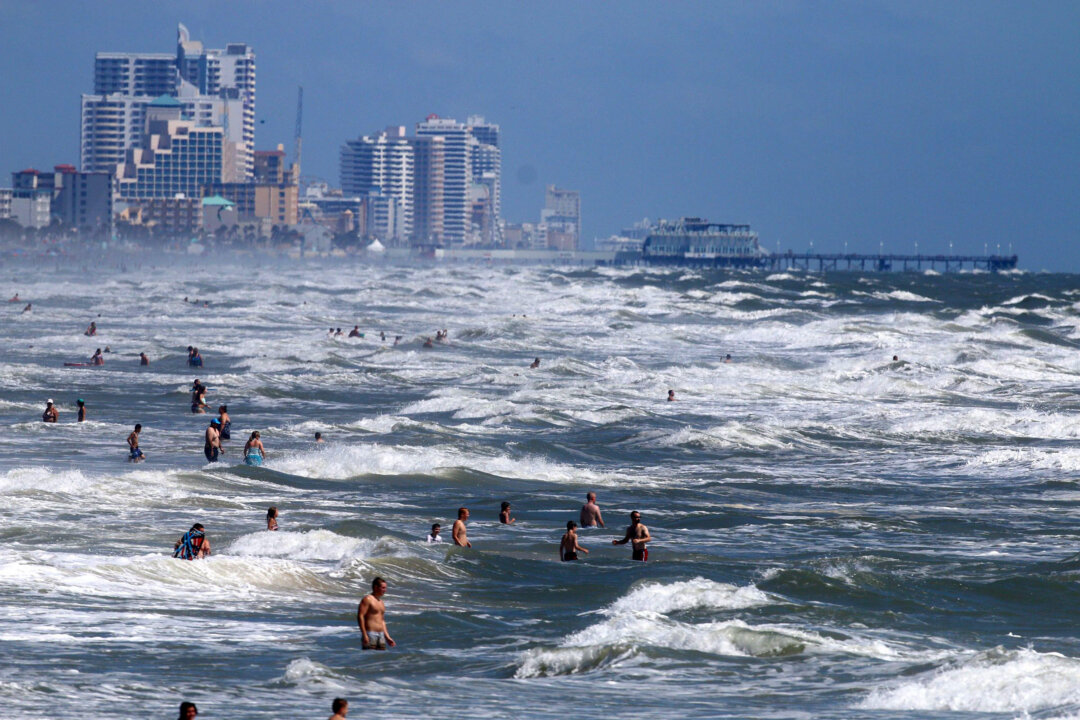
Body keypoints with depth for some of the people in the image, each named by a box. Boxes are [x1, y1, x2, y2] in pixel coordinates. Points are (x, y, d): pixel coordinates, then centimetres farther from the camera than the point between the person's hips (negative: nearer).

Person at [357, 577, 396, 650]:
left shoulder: (380, 602, 20)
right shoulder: (368, 599, -6)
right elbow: (360, 616, -14)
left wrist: (387, 637, 20)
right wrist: (364, 635, -21)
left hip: (381, 635, 8)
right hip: (370, 634, -8)